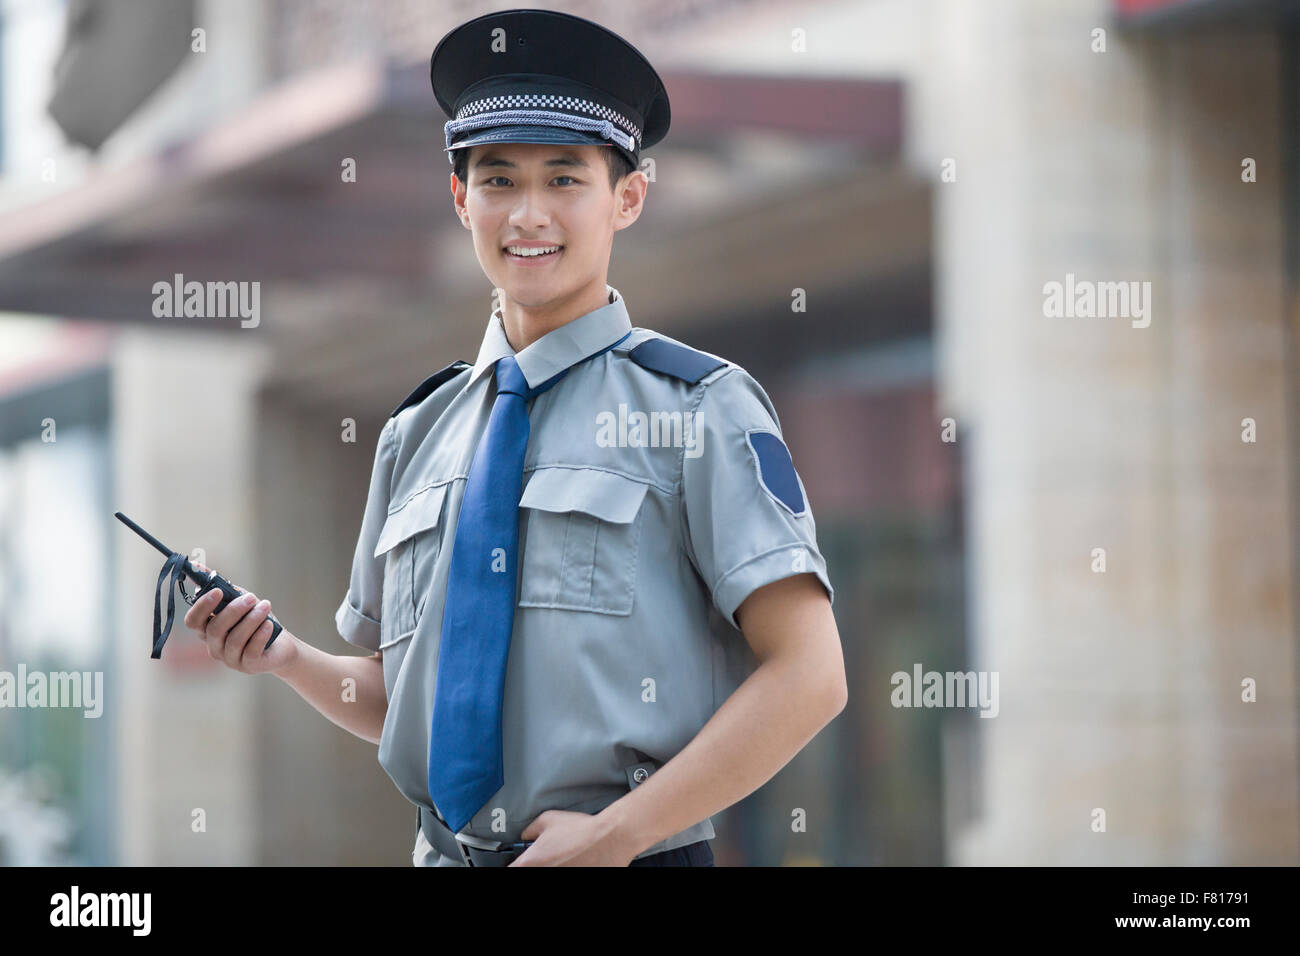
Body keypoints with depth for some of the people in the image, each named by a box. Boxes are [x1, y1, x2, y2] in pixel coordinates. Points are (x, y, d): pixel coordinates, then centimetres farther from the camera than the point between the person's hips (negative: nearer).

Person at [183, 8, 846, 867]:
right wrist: (289, 661, 0)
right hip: (447, 852, 4)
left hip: (632, 857, -4)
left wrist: (612, 834, -14)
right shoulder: (417, 436, 13)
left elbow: (809, 678, -10)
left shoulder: (701, 408, -2)